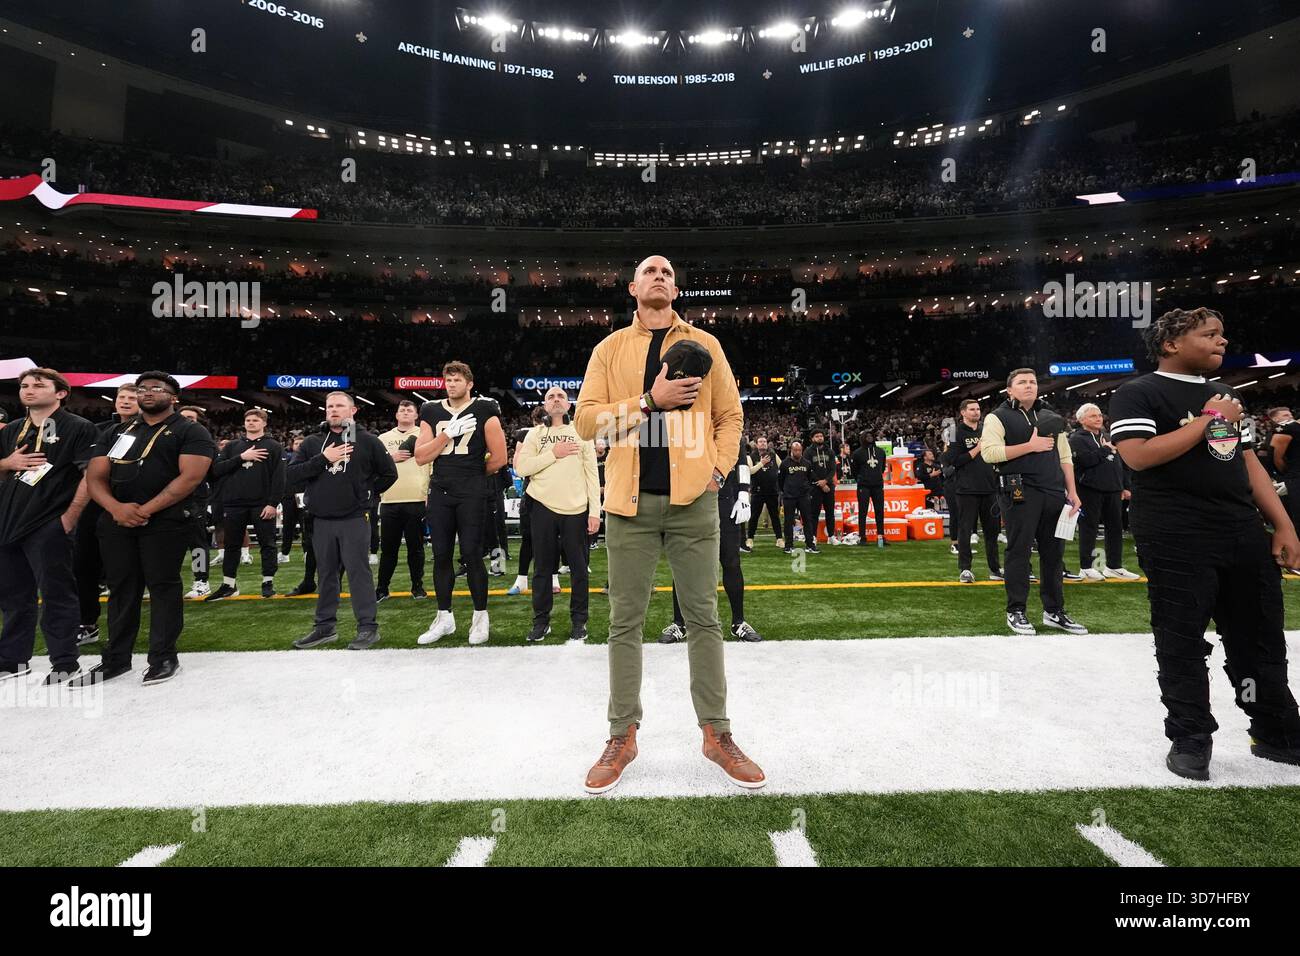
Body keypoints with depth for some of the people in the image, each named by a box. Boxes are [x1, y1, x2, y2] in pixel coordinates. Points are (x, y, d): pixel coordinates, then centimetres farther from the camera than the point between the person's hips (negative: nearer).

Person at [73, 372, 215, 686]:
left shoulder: (191, 432, 0)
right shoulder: (116, 433, 18)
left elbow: (190, 477, -13)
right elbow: (95, 476, 9)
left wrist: (146, 510, -16)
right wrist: (116, 507, -12)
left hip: (166, 522, -5)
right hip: (116, 520, 6)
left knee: (162, 586, -2)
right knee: (121, 588, 10)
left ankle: (164, 658, 8)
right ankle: (116, 658, 20)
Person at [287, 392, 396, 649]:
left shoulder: (368, 441, 2)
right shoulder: (312, 443, 9)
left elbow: (389, 473, 8)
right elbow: (290, 476, -1)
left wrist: (366, 492, 4)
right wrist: (322, 459, -11)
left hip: (354, 519, -3)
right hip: (321, 520, 4)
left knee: (358, 572, -4)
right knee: (327, 573, 12)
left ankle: (368, 628, 2)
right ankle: (325, 626, 22)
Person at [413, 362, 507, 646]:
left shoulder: (484, 411, -1)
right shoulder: (431, 412, 11)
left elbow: (499, 457, -4)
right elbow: (421, 457, 2)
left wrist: (473, 474, 7)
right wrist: (448, 434, -8)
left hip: (472, 494, -4)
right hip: (440, 494, 4)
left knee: (472, 555, -2)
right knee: (441, 555, 8)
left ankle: (480, 617, 12)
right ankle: (444, 617, 21)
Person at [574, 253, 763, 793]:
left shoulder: (704, 345, 11)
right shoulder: (610, 348, 10)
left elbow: (730, 415, 11)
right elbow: (586, 420, 0)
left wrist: (719, 467, -5)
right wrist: (651, 399, -10)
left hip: (692, 498, 0)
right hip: (631, 501, 0)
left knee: (703, 616, 5)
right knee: (625, 621, 6)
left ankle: (716, 733, 19)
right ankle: (622, 735, 19)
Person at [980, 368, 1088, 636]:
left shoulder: (1051, 418, 20)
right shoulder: (998, 418, 2)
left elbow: (1065, 457, 19)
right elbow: (989, 452, -13)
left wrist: (1072, 491, 10)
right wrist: (1030, 446, -14)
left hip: (1054, 492, 6)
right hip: (1020, 493, -5)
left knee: (1053, 552, 7)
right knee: (1019, 551, -2)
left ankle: (1054, 611, 16)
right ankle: (1016, 611, 7)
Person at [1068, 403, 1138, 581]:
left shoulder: (1107, 438, 19)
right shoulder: (1077, 439, -5)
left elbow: (1121, 463, 21)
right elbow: (1085, 460, -22)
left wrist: (1125, 485, 15)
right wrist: (1106, 450, -10)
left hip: (1112, 490, 7)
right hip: (1090, 490, -7)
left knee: (1115, 527, 10)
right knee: (1089, 528, -1)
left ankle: (1114, 566, 21)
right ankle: (1086, 567, 7)